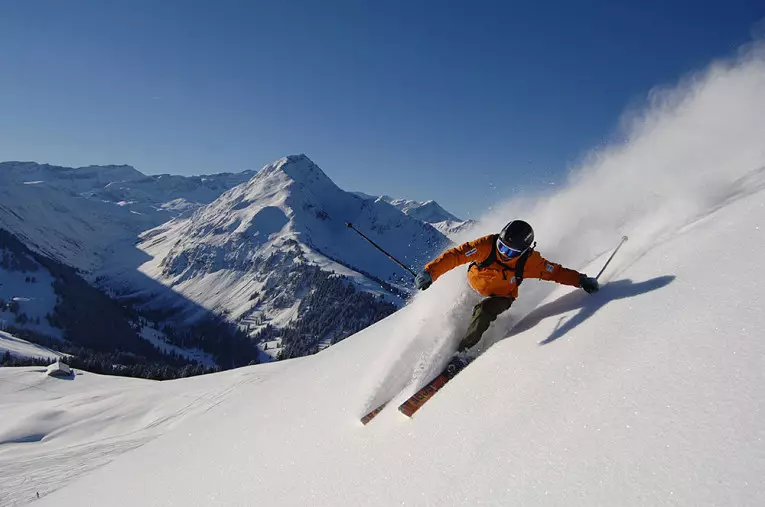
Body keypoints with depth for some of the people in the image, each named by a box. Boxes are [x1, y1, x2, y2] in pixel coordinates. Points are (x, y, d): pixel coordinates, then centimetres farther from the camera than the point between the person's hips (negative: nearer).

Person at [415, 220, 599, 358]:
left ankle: (461, 353, -17)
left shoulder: (529, 261, -26)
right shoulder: (487, 245, -30)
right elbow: (456, 255, -33)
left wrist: (581, 280, -23)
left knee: (483, 311, -28)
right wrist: (430, 272, -43)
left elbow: (555, 272, -12)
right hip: (472, 286, 2)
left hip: (502, 296, -2)